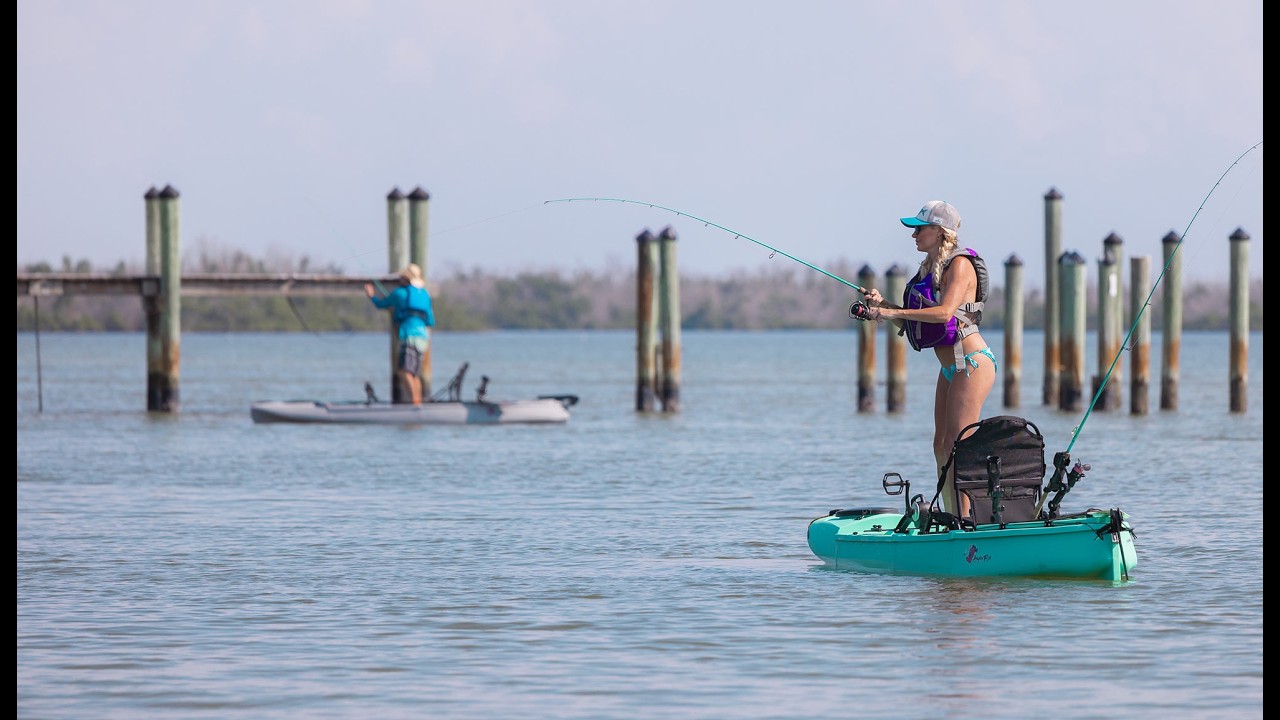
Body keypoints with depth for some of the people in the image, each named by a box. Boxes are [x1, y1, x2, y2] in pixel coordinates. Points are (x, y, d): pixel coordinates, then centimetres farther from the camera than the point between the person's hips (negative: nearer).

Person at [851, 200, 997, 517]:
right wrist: (882, 305, 3)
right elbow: (914, 322, 18)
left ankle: (967, 519, -14)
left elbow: (944, 312, -27)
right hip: (951, 368, 10)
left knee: (960, 445, -13)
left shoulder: (959, 265, -12)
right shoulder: (929, 268, 15)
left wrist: (894, 312, -27)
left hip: (972, 362, -10)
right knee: (942, 447, 7)